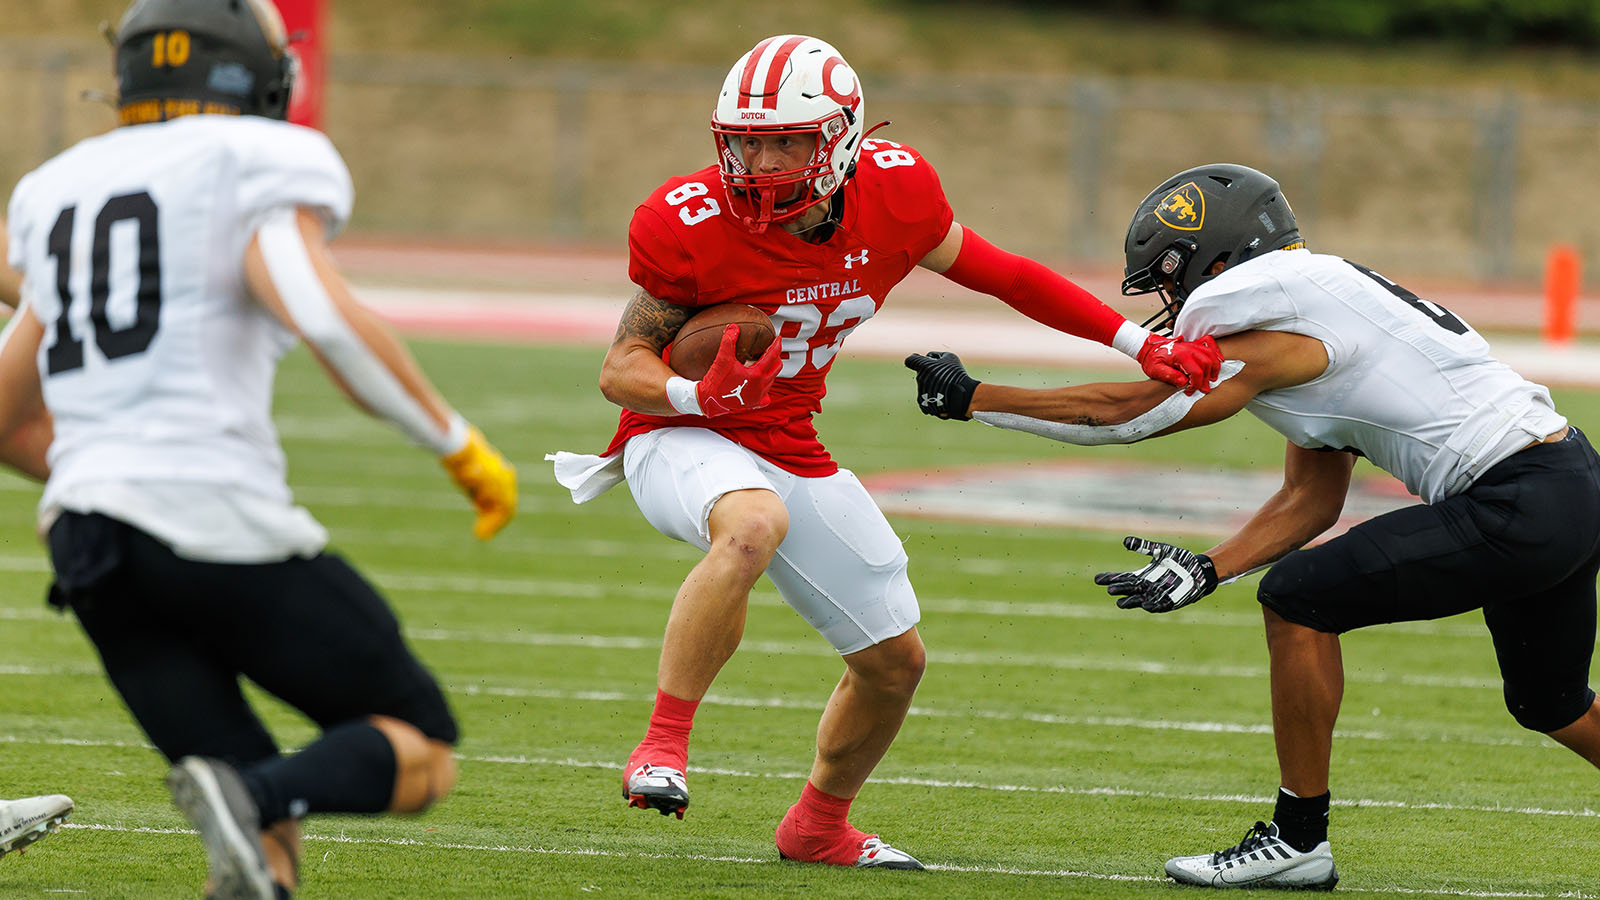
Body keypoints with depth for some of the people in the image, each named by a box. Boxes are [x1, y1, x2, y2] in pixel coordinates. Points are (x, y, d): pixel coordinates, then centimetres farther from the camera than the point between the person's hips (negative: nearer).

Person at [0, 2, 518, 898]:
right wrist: (462, 445, -7)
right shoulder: (256, 170, 1)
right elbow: (328, 318, -18)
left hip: (92, 553, 6)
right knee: (422, 755, 8)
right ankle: (252, 793, -23)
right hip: (221, 521, -6)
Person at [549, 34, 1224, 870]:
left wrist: (1144, 345, 3)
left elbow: (993, 271, 4)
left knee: (893, 661, 12)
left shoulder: (890, 197, -12)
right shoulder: (695, 227, -23)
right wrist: (701, 396, -38)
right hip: (682, 443, -6)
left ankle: (819, 825, 37)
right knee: (754, 525, -42)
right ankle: (663, 745, -34)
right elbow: (621, 369, -15)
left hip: (790, 451, 6)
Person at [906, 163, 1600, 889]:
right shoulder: (1311, 306, 16)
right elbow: (1311, 501, 16)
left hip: (1521, 508, -10)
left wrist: (970, 398, -5)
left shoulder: (1274, 336, -13)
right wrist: (1205, 570, 8)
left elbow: (1127, 414, -10)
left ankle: (1298, 840, 1)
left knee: (1299, 598, -7)